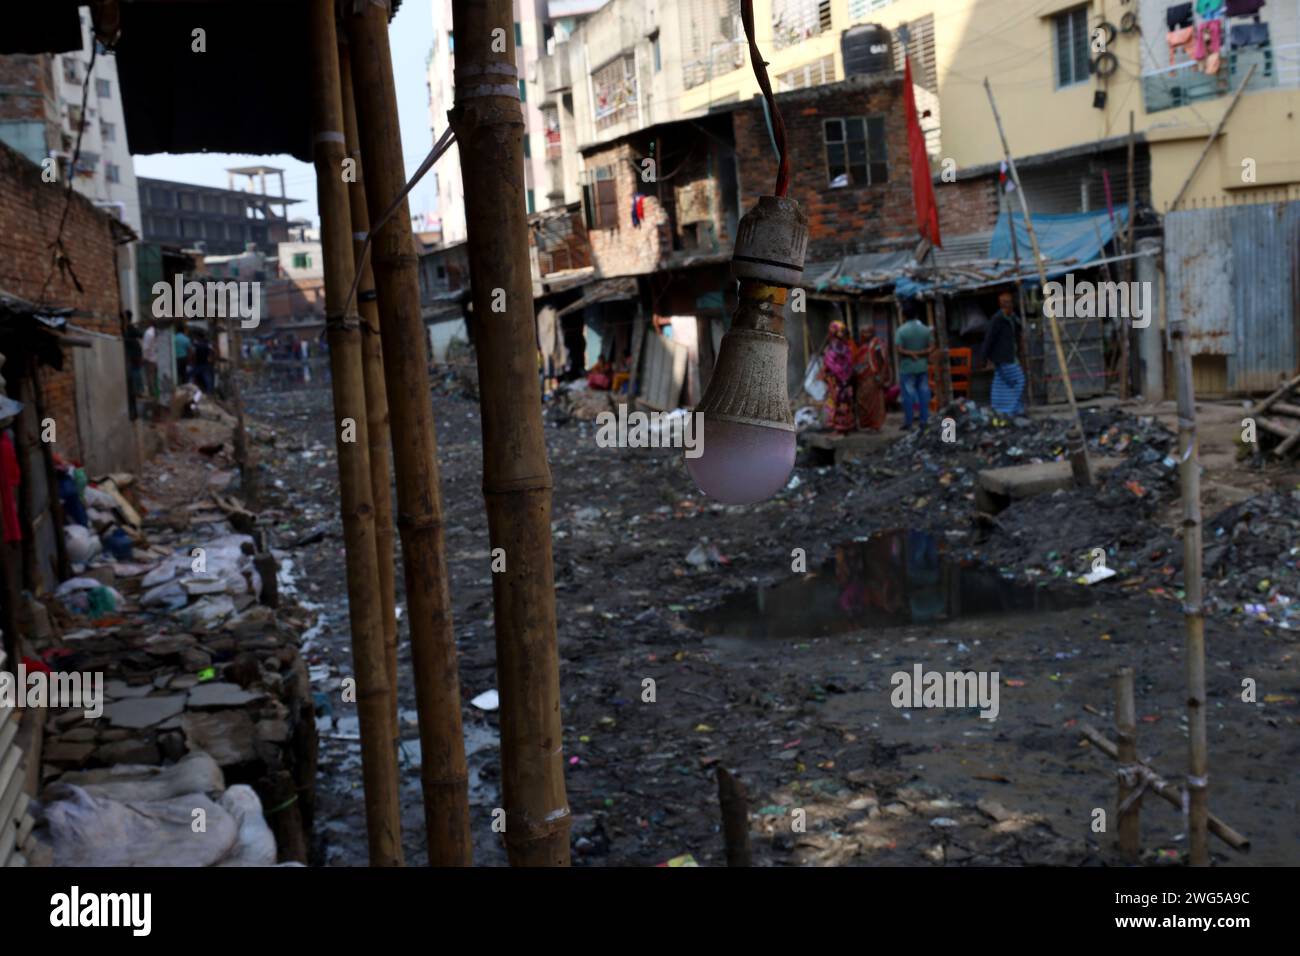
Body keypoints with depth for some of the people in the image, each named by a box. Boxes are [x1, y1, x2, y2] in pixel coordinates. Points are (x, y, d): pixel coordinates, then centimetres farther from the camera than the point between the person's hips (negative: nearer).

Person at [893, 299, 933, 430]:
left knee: (908, 394, 0)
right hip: (923, 367, 3)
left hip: (907, 368, -3)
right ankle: (925, 421, 7)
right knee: (924, 393, 7)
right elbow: (931, 348, -1)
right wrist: (920, 353, -5)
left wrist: (911, 354, -4)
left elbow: (900, 349, -14)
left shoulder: (901, 330, -10)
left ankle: (908, 423, 1)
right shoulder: (925, 329, 1)